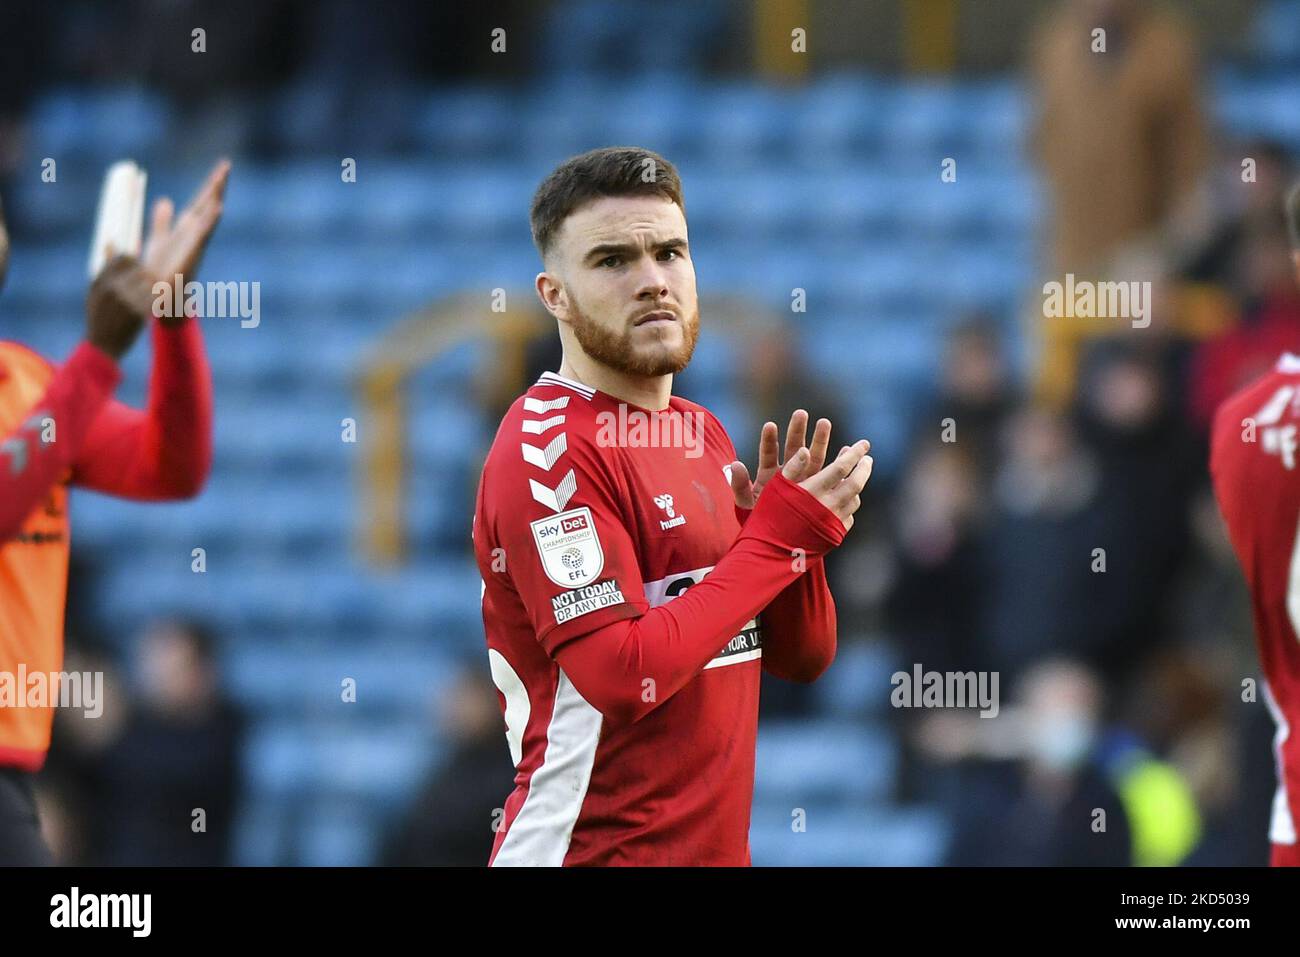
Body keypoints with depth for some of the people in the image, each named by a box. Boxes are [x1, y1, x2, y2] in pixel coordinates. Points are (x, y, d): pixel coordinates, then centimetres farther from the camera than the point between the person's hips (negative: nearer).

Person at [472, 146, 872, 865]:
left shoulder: (702, 434, 10)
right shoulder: (546, 449, -14)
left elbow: (801, 657, 10)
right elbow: (626, 675, -23)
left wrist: (800, 530, -8)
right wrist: (779, 536, -17)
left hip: (716, 846, 8)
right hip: (591, 848, -8)